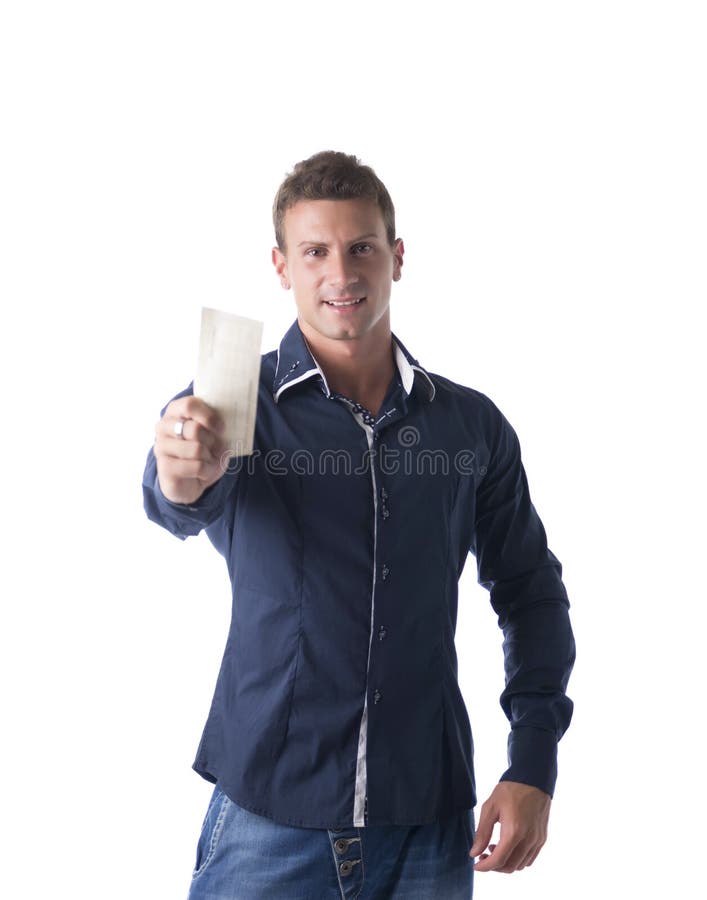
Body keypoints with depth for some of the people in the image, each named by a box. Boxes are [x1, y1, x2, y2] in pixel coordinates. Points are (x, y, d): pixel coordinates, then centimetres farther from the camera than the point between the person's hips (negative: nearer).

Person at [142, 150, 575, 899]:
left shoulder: (472, 424, 2)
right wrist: (183, 478, -49)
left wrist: (534, 767, 0)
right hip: (269, 820, -1)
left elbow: (530, 593, 9)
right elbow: (179, 505, -25)